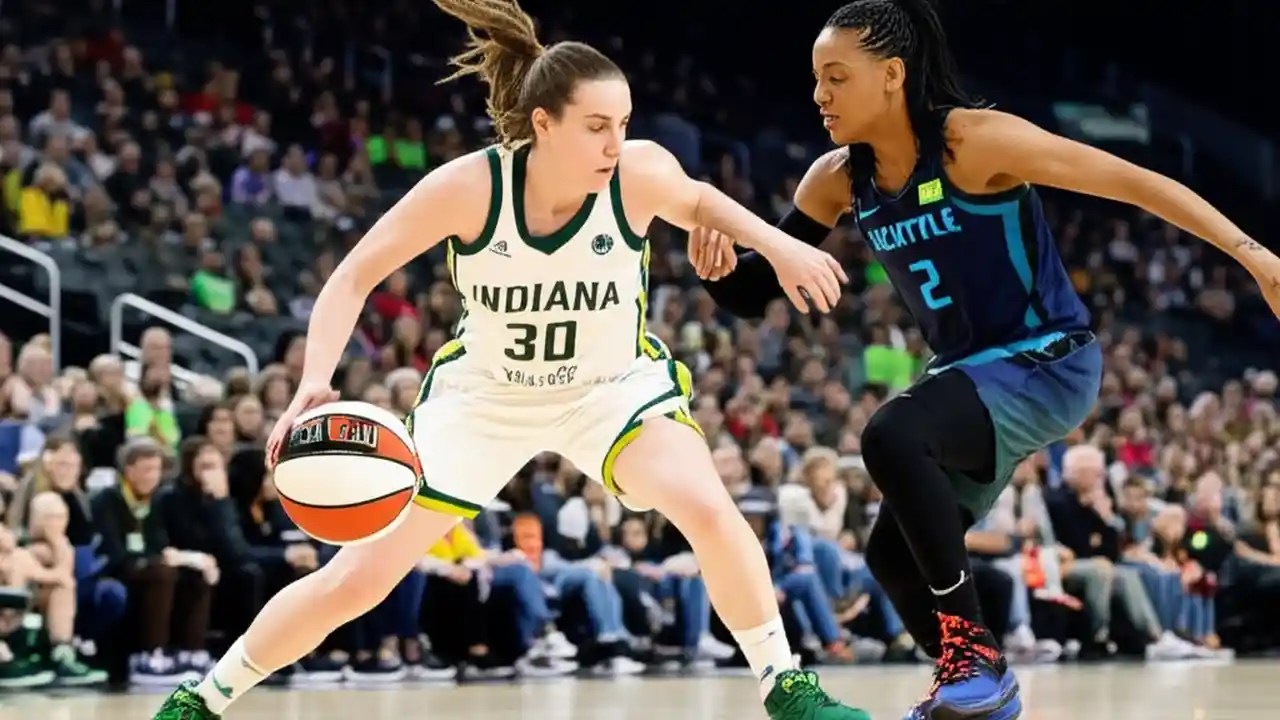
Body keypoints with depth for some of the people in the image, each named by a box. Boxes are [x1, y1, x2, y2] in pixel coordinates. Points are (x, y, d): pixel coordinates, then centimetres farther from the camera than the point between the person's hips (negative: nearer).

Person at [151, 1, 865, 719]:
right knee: (356, 579, -3)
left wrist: (778, 244, -14)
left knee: (706, 506, -28)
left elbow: (698, 202, 1)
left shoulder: (641, 172, -25)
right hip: (485, 391, -1)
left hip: (614, 383, 1)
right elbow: (354, 277, -19)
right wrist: (316, 382, -34)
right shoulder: (469, 186, -29)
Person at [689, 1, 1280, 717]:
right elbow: (755, 292, 4)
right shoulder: (840, 180, -1)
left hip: (1046, 365, -8)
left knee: (891, 436, -30)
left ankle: (973, 648, -19)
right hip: (973, 376, 8)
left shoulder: (973, 141, -21)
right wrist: (720, 264, -20)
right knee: (895, 553, 9)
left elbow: (1131, 180, -20)